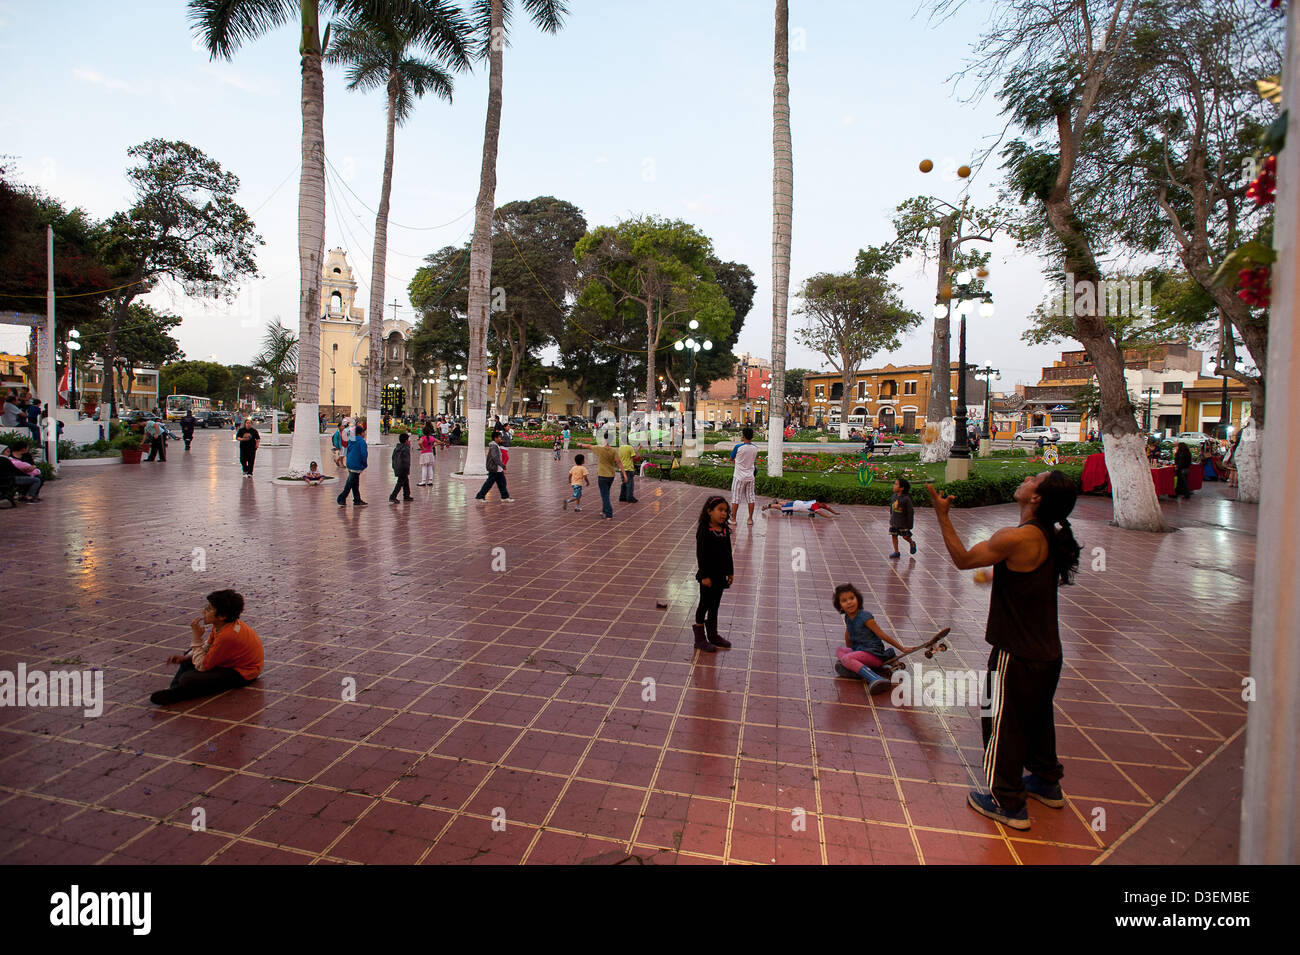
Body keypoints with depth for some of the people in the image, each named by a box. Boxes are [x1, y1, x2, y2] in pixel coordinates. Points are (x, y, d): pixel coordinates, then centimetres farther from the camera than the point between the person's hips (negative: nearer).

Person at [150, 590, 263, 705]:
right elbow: (207, 647, 10)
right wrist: (185, 657, -6)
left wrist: (196, 637, -25)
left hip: (242, 674, -11)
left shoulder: (227, 636, -34)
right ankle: (175, 688, 13)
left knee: (187, 680, -24)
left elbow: (202, 666, -25)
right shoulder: (221, 624, -6)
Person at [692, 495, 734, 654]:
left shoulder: (725, 531, 4)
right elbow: (701, 554, -18)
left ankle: (713, 635, 32)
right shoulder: (704, 531, -17)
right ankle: (700, 638, 17)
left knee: (715, 605, 18)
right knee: (704, 605, 5)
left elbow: (728, 552, 12)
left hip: (721, 574, 7)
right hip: (708, 575, -7)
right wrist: (705, 575, -19)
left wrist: (730, 572, 12)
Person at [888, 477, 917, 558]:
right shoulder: (894, 497, -2)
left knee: (905, 536, 6)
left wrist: (909, 525, -12)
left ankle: (912, 544, 38)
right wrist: (891, 517, 18)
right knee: (893, 535, 4)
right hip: (894, 522, 5)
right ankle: (896, 552, 14)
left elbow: (910, 512, -14)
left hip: (903, 522, -5)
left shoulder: (906, 499, -20)